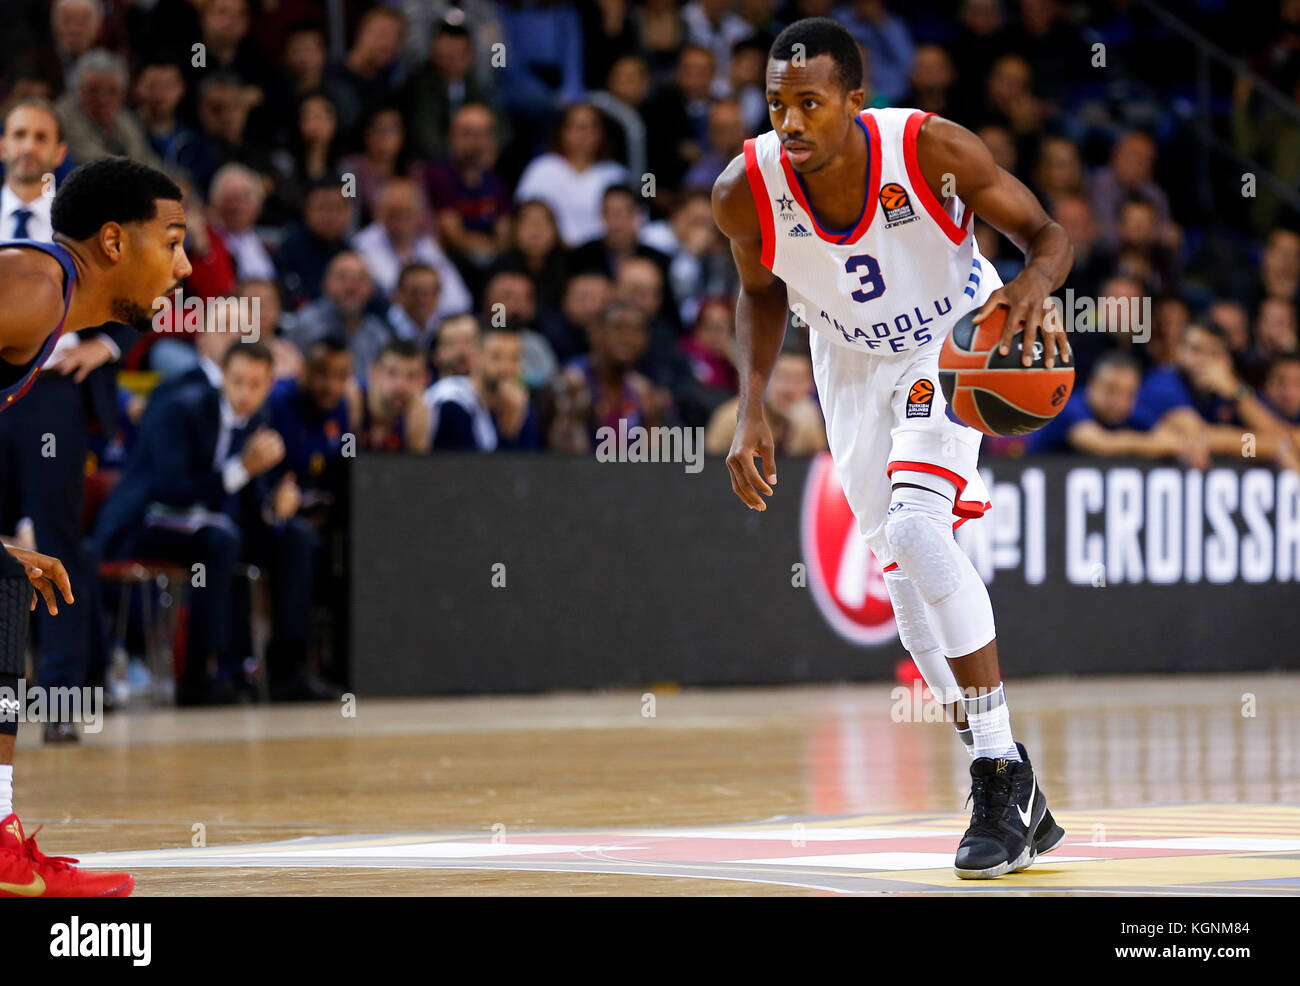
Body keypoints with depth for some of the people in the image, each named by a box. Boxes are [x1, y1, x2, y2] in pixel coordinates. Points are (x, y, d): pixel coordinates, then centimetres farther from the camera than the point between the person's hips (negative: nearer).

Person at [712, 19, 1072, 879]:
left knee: (917, 524, -27)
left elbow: (1045, 231, -15)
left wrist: (1035, 285, -38)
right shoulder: (746, 190, -21)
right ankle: (1019, 805, 18)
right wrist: (751, 411, -8)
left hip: (953, 345, -4)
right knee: (908, 579, 5)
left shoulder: (931, 149, -29)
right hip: (854, 369, 4)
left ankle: (1001, 771, -19)